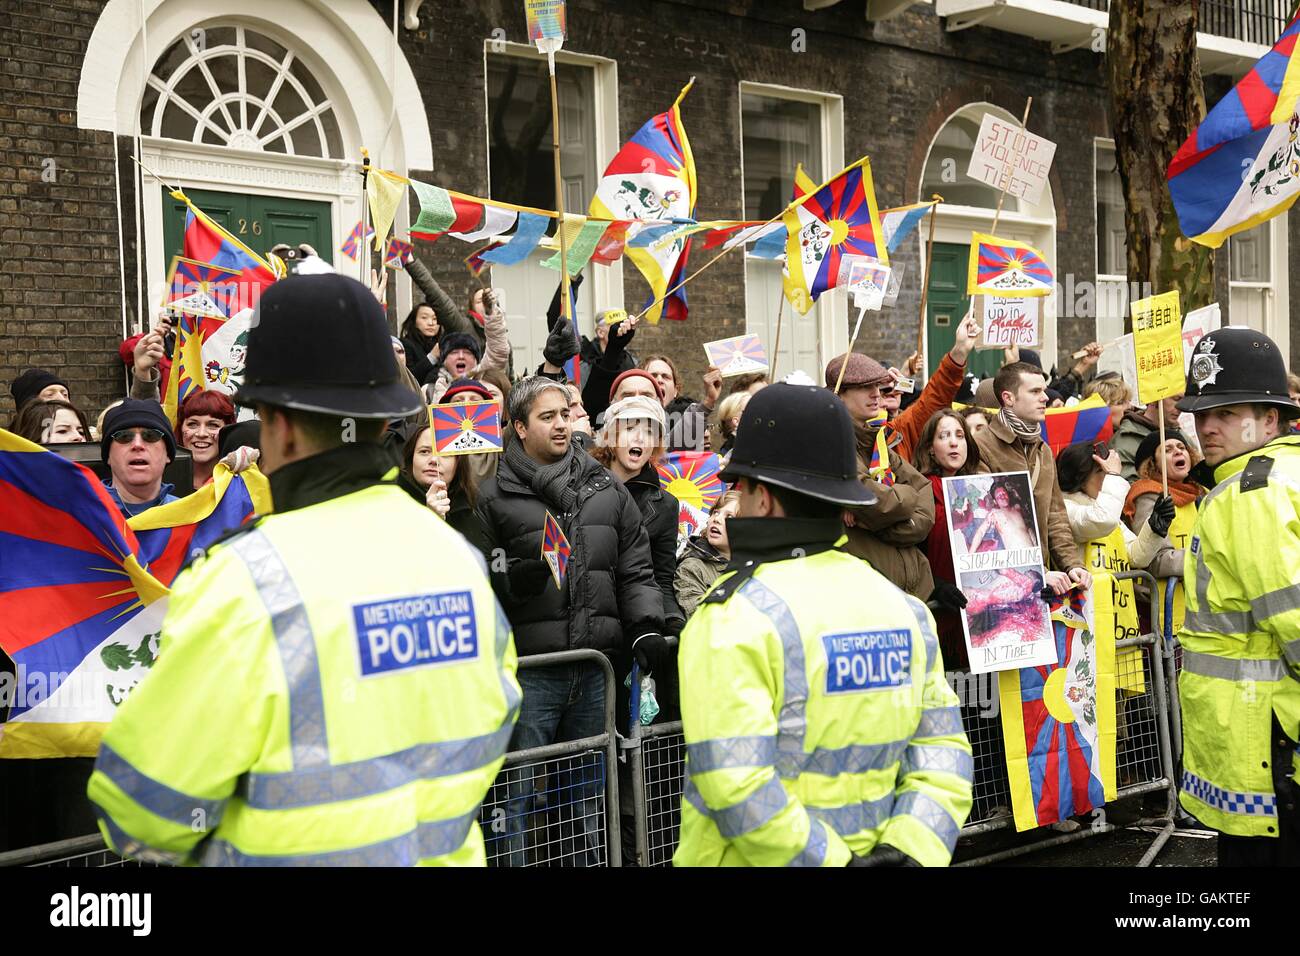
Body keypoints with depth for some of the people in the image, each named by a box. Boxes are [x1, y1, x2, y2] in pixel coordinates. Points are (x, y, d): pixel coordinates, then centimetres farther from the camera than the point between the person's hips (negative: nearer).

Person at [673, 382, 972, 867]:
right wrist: (909, 849, -8)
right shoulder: (904, 608, 3)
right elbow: (941, 752, 1)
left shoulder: (734, 617, -18)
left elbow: (734, 783, -26)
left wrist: (827, 858, -19)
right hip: (873, 850, 6)